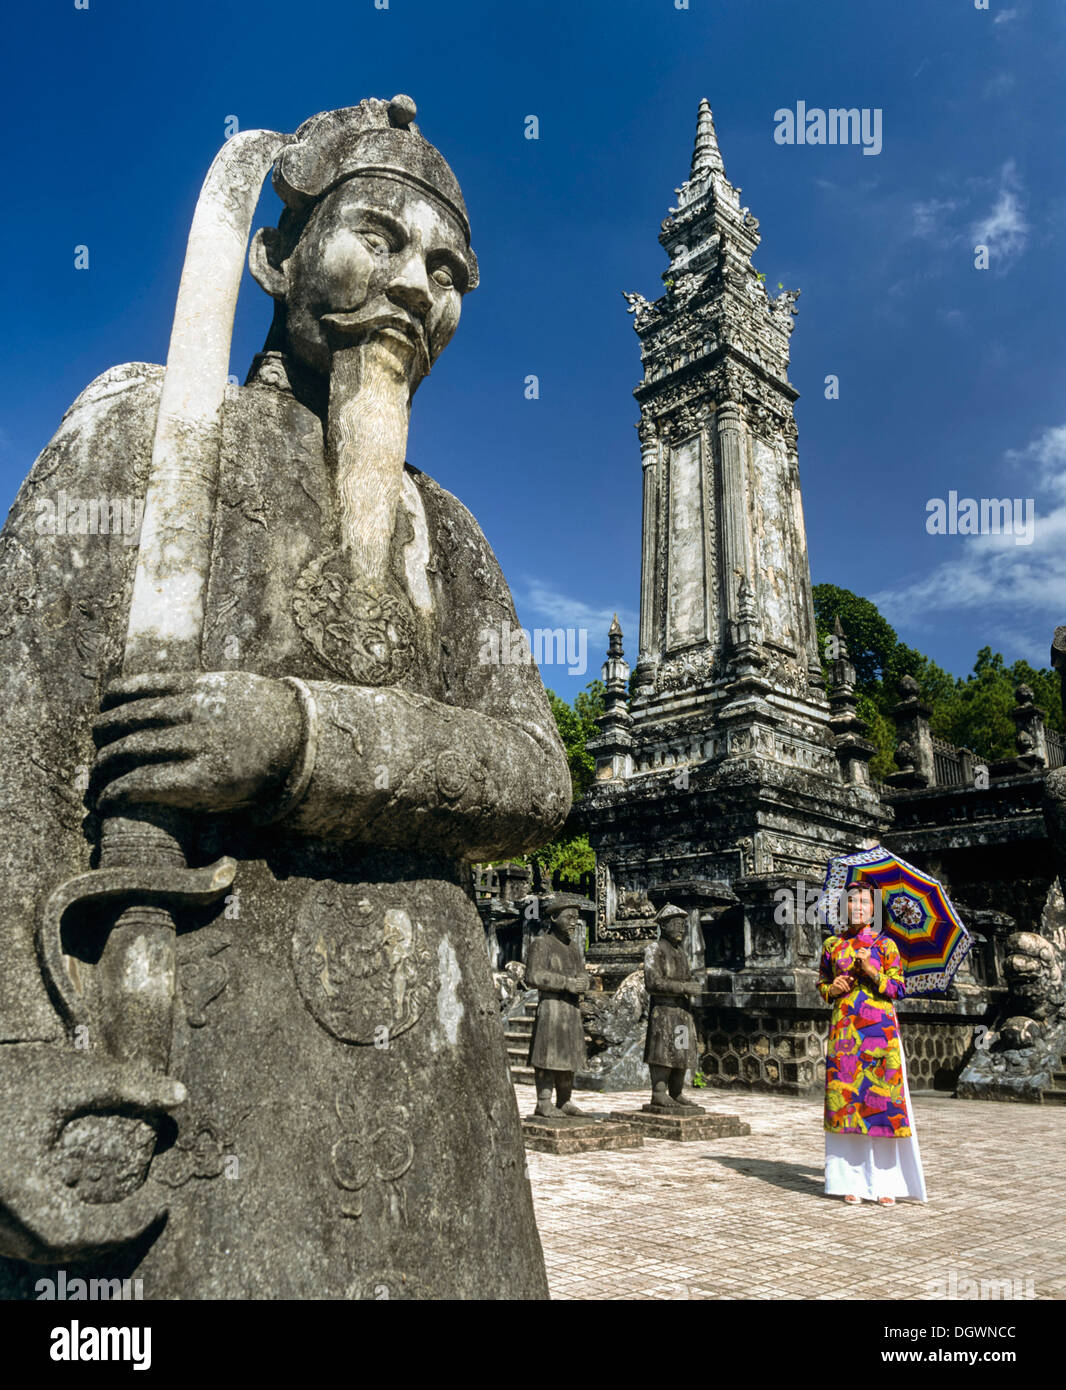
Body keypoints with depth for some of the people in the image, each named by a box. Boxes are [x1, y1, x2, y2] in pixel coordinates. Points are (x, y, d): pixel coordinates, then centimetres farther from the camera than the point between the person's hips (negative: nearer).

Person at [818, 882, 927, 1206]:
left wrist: (872, 971, -16)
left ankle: (885, 1183, 5)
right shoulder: (833, 945, 11)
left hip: (879, 1032, -2)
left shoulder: (885, 945, 4)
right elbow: (822, 982, 18)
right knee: (846, 1100, 0)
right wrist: (831, 989, -3)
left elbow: (898, 989, -1)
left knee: (883, 1100, -4)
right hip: (843, 1030, 2)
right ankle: (851, 1181, 8)